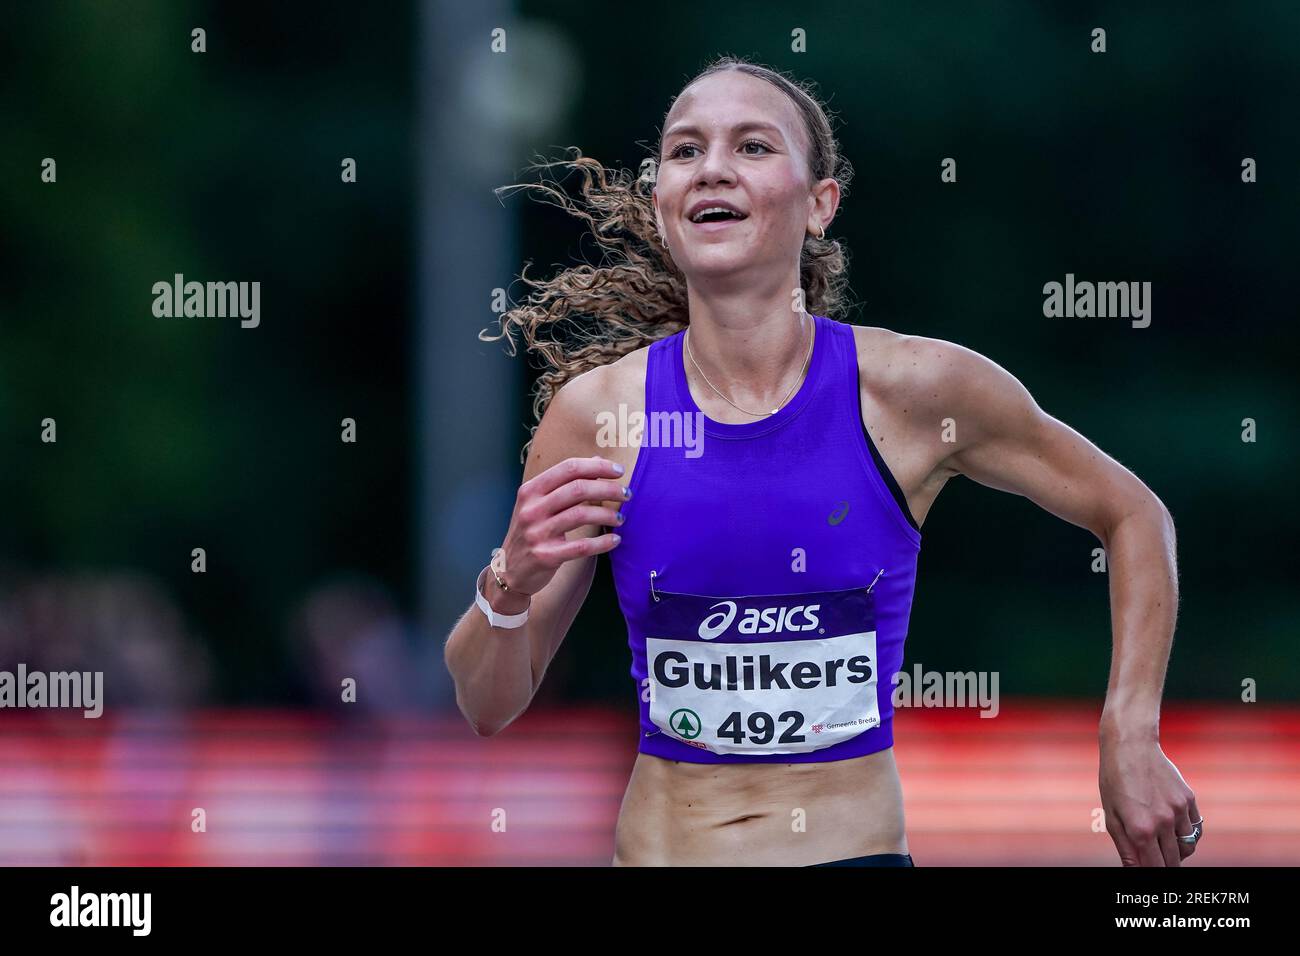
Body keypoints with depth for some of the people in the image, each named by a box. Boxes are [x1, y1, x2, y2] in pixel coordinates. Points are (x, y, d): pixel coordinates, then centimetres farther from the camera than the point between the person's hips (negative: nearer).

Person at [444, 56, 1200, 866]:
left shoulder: (914, 388, -8)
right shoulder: (597, 411, -5)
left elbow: (1132, 515, 7)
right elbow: (489, 707, 2)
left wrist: (1131, 738, -2)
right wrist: (510, 587, -19)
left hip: (853, 846, -1)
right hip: (660, 844, 1)